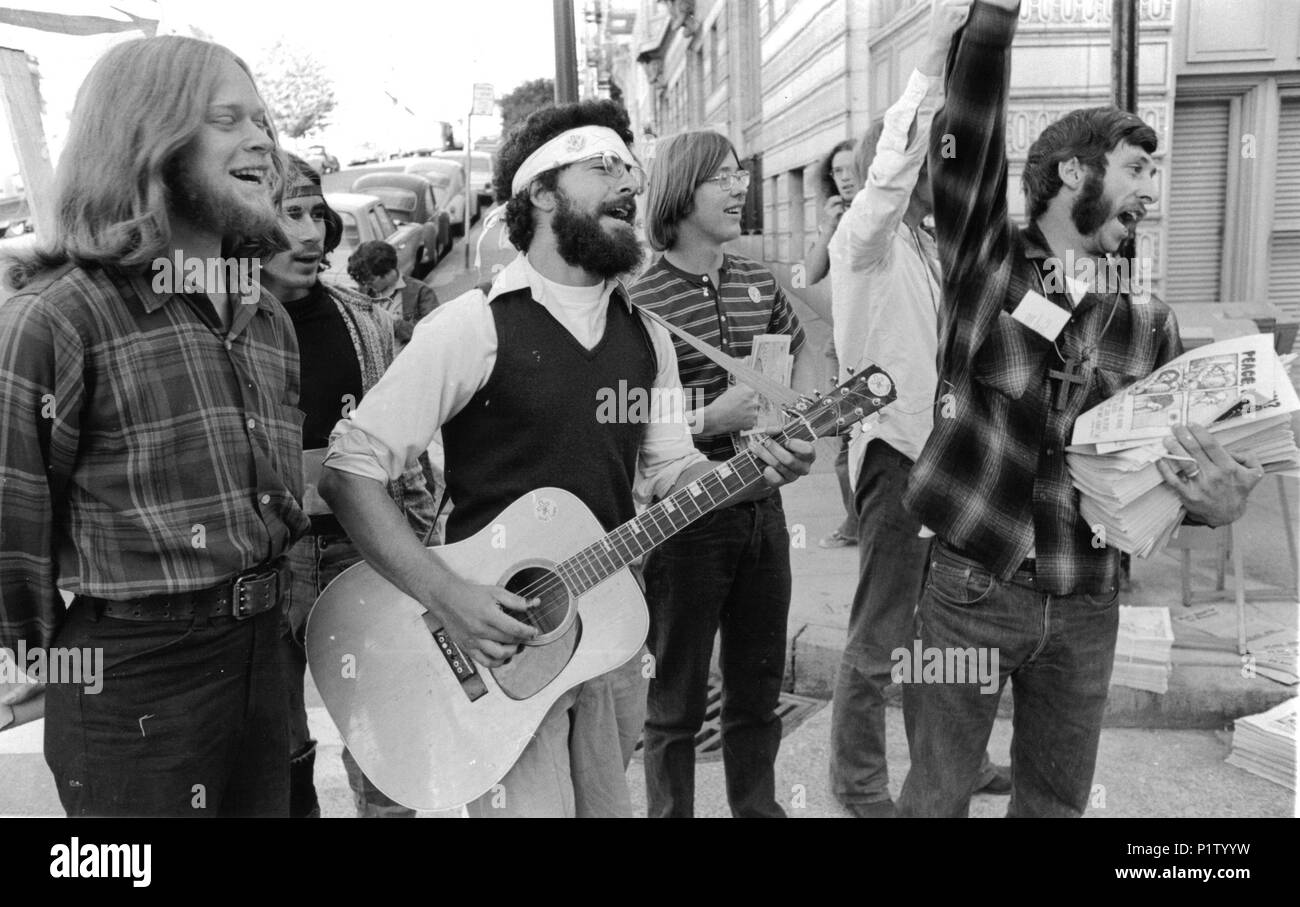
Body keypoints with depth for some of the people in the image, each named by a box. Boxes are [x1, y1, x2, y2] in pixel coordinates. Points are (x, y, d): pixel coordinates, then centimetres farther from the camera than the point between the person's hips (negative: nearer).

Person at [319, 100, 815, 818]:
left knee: (608, 803, 20)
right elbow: (351, 468, -14)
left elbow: (669, 472, 12)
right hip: (497, 636, -6)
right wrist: (444, 596, -23)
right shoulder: (475, 325, -13)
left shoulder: (647, 336, 7)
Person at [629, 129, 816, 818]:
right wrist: (710, 419, -21)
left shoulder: (758, 282, 8)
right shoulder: (642, 304, -13)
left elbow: (799, 356, 27)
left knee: (759, 686, 19)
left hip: (761, 507, 6)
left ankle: (757, 806, 38)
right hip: (685, 522, -6)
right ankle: (670, 810, 28)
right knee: (677, 701, 8)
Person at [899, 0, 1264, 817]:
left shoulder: (1150, 326, 6)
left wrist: (1217, 501, -17)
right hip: (970, 587, -3)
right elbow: (970, 122, -15)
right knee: (937, 793, 11)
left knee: (1058, 798, 19)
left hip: (1087, 605, 4)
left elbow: (1177, 459, 4)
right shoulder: (987, 258, -3)